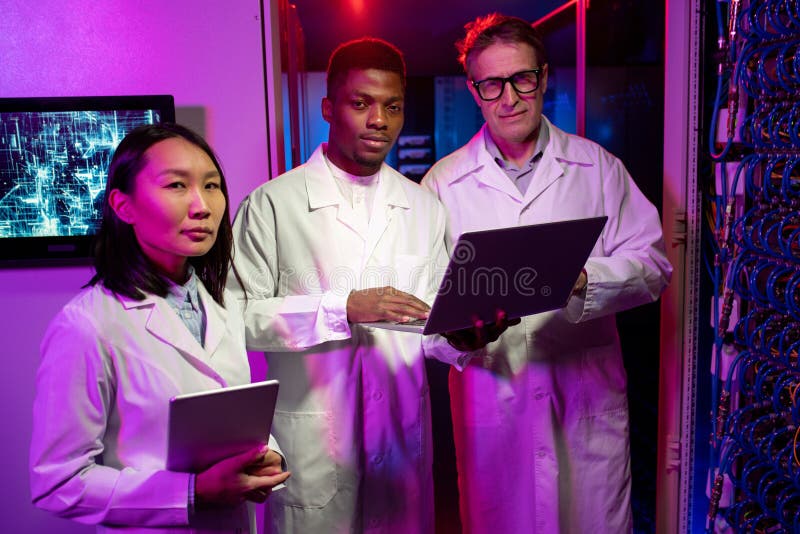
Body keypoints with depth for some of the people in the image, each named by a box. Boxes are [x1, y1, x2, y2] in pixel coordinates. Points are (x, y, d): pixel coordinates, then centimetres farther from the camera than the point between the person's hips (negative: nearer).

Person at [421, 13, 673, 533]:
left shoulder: (598, 167, 5)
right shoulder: (445, 181, 4)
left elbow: (652, 263, 2)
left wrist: (582, 279, -17)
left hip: (586, 384, 1)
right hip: (489, 388, 0)